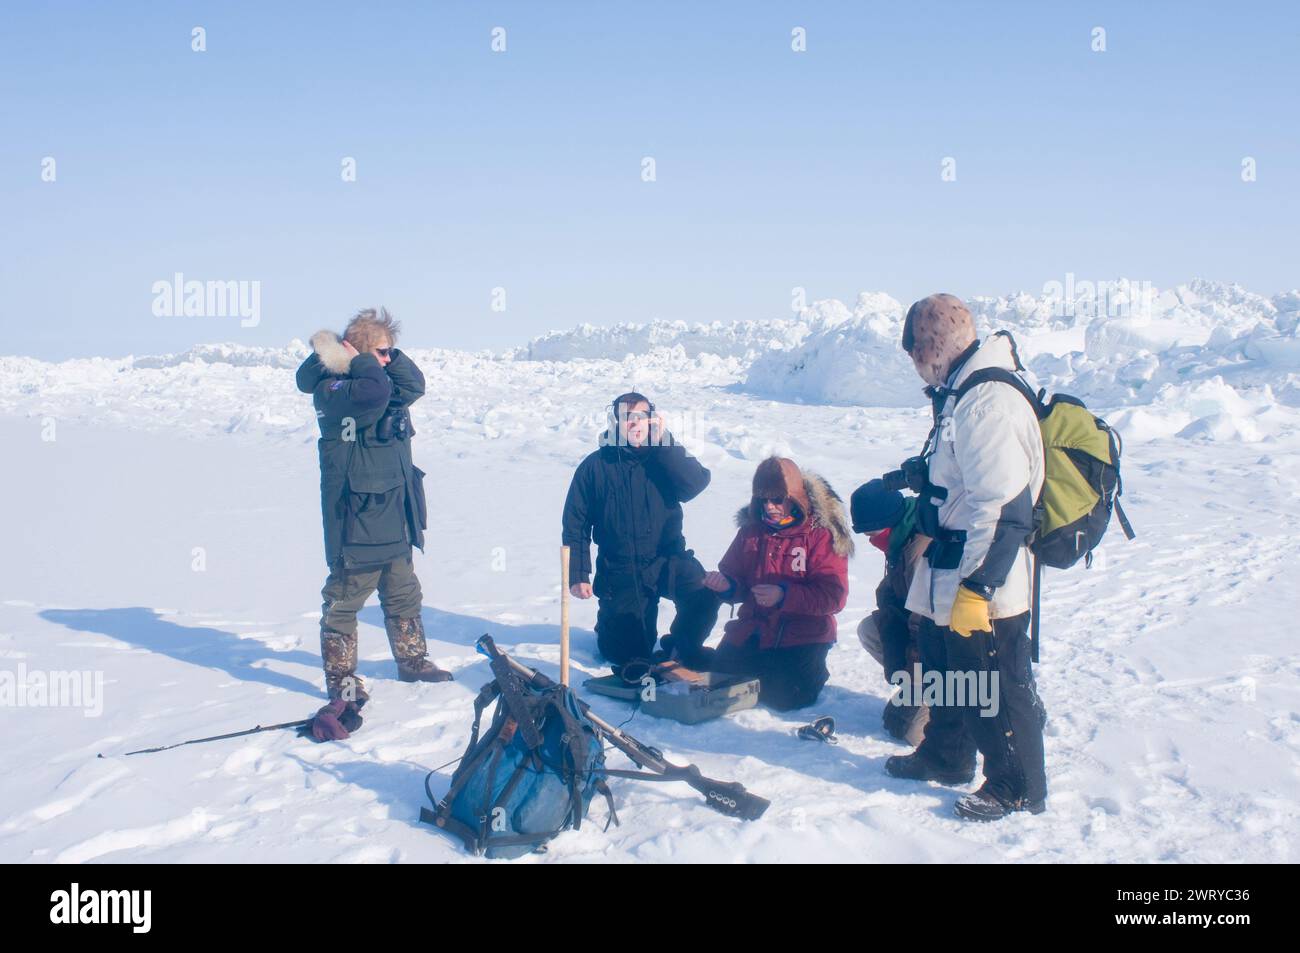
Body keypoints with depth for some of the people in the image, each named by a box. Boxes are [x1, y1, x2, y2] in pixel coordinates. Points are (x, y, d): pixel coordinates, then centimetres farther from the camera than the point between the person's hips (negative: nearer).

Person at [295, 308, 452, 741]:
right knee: (344, 602, 1)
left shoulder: (377, 381, 11)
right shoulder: (332, 391, -16)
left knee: (403, 595, 21)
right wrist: (359, 360, -18)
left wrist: (384, 354, -9)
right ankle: (343, 688, 10)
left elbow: (413, 386, -2)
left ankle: (412, 661, 37)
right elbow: (373, 392, -34)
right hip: (355, 521, -9)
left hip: (394, 520, 9)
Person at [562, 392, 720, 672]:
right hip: (619, 573, -1)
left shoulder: (666, 458, 0)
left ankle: (681, 647, 0)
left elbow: (695, 484, -19)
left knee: (705, 592, -28)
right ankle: (606, 627, 39)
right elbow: (575, 524, 0)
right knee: (630, 655, 5)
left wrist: (663, 442, -20)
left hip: (667, 561, 1)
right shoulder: (595, 466, -4)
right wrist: (578, 575, -4)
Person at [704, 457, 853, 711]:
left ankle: (813, 670, 15)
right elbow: (738, 582, 9)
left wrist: (784, 596, -30)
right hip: (753, 632, 5)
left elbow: (834, 595, -18)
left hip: (801, 636, -5)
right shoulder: (751, 528, 3)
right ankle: (767, 668, 29)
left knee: (783, 697, -18)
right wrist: (726, 586, -16)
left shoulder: (822, 534, -12)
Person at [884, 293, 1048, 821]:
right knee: (944, 667, 23)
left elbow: (1006, 509, -28)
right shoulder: (961, 395, 10)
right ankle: (946, 756, 41)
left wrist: (975, 588, -27)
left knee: (995, 688, 4)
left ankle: (1018, 788, 21)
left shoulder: (988, 402, -24)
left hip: (982, 591, -10)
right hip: (947, 584, 10)